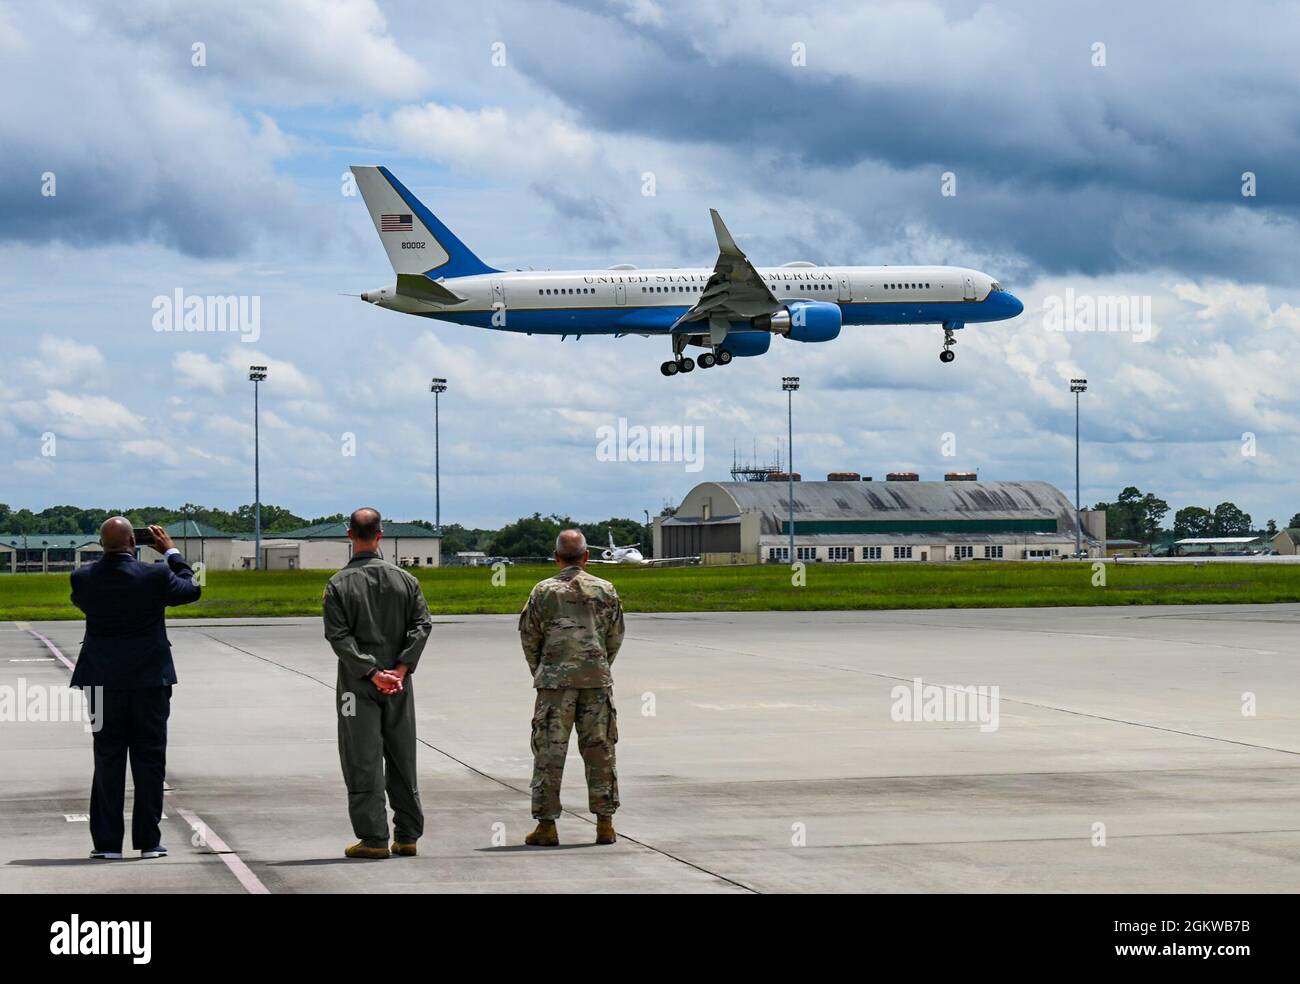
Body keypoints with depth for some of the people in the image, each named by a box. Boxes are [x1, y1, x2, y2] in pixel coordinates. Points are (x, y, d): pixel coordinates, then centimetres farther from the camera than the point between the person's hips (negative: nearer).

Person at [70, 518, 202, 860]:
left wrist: (108, 556, 16)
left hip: (104, 683, 2)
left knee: (107, 761, 7)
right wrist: (172, 552, 16)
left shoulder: (83, 578, -7)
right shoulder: (155, 576, -13)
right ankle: (148, 841, 7)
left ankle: (107, 843, 6)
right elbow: (192, 589, 5)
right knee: (149, 761, 7)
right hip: (149, 681, -2)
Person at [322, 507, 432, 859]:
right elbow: (422, 625, -3)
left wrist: (371, 673, -13)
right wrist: (401, 669, -8)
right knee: (402, 759, 11)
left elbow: (339, 636, -13)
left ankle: (373, 838, -2)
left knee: (363, 763, 0)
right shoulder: (404, 579, 4)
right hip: (399, 685, 3)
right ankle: (407, 836, 14)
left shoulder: (339, 584, -5)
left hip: (357, 684, -3)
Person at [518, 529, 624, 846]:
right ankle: (604, 824, 8)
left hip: (555, 678, -2)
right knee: (599, 749, 8)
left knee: (549, 752, 2)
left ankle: (546, 825, 0)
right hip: (597, 678, 2)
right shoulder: (605, 590, 4)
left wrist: (539, 673, 17)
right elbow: (615, 636, 9)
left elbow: (529, 638, 3)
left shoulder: (543, 591, -1)